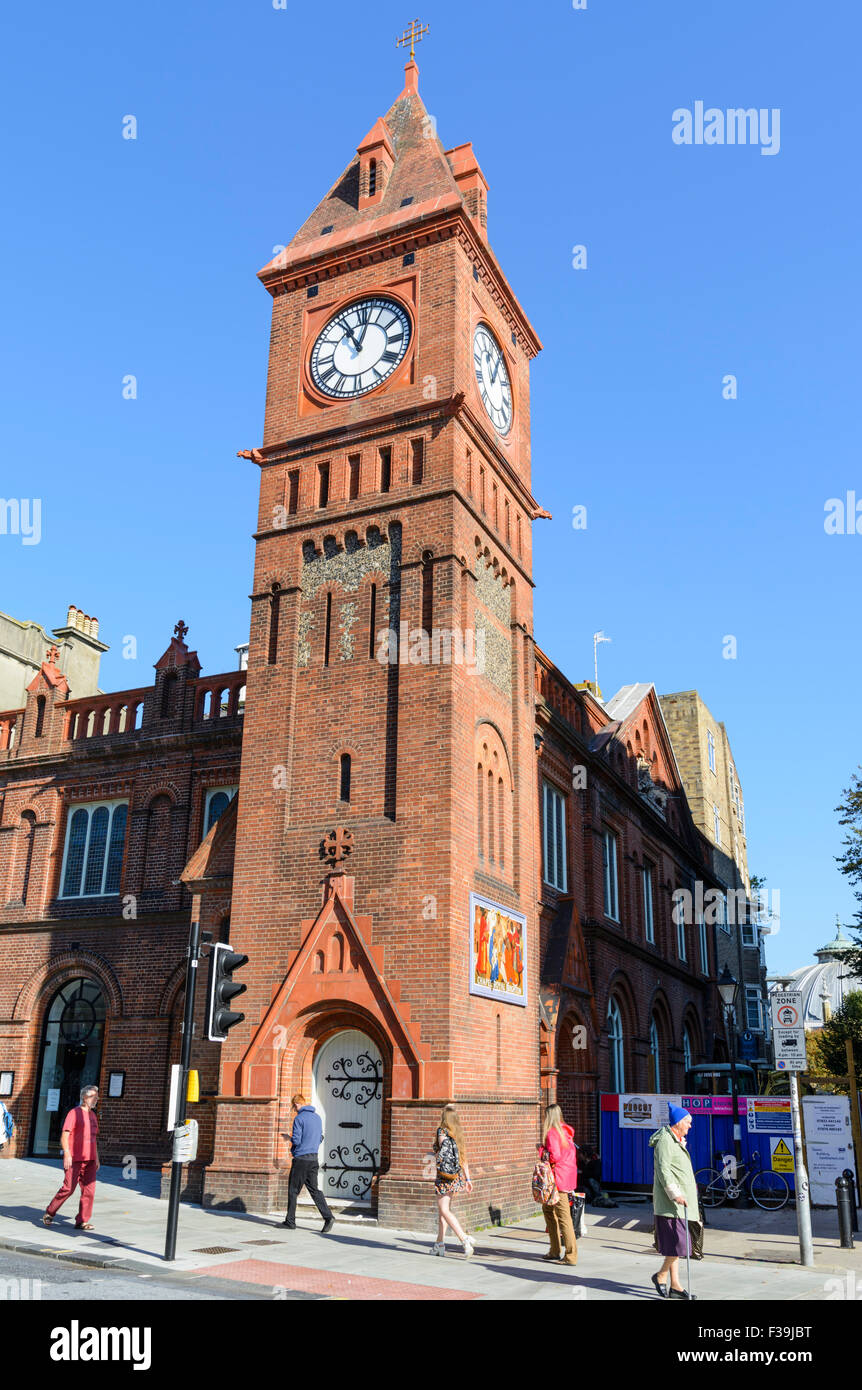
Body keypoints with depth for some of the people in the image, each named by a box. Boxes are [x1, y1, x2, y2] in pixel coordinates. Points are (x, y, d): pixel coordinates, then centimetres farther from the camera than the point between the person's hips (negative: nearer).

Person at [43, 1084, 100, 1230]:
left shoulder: (92, 1115, 17)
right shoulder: (74, 1113, -6)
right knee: (68, 1188, -5)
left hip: (89, 1159, 7)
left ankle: (82, 1221, 5)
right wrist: (67, 1155, -19)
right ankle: (49, 1213, 17)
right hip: (74, 1159, -7)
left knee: (89, 1190, 0)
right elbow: (64, 1135, -12)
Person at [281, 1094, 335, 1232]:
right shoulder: (317, 1117, 12)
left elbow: (296, 1140, -16)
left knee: (293, 1190, 7)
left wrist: (291, 1138, 5)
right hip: (314, 1159, 7)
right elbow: (320, 1138, 18)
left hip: (300, 1159, -7)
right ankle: (328, 1217, -7)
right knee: (314, 1189, 7)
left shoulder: (299, 1118, -12)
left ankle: (290, 1221, 13)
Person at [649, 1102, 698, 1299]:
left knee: (676, 1244, 10)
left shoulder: (677, 1141, 18)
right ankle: (660, 1276, 4)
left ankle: (674, 1285, 14)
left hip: (679, 1201, 10)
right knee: (678, 1241, -11)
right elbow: (663, 1170, -21)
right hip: (670, 1202, -10)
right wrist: (675, 1193, -26)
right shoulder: (665, 1140, -13)